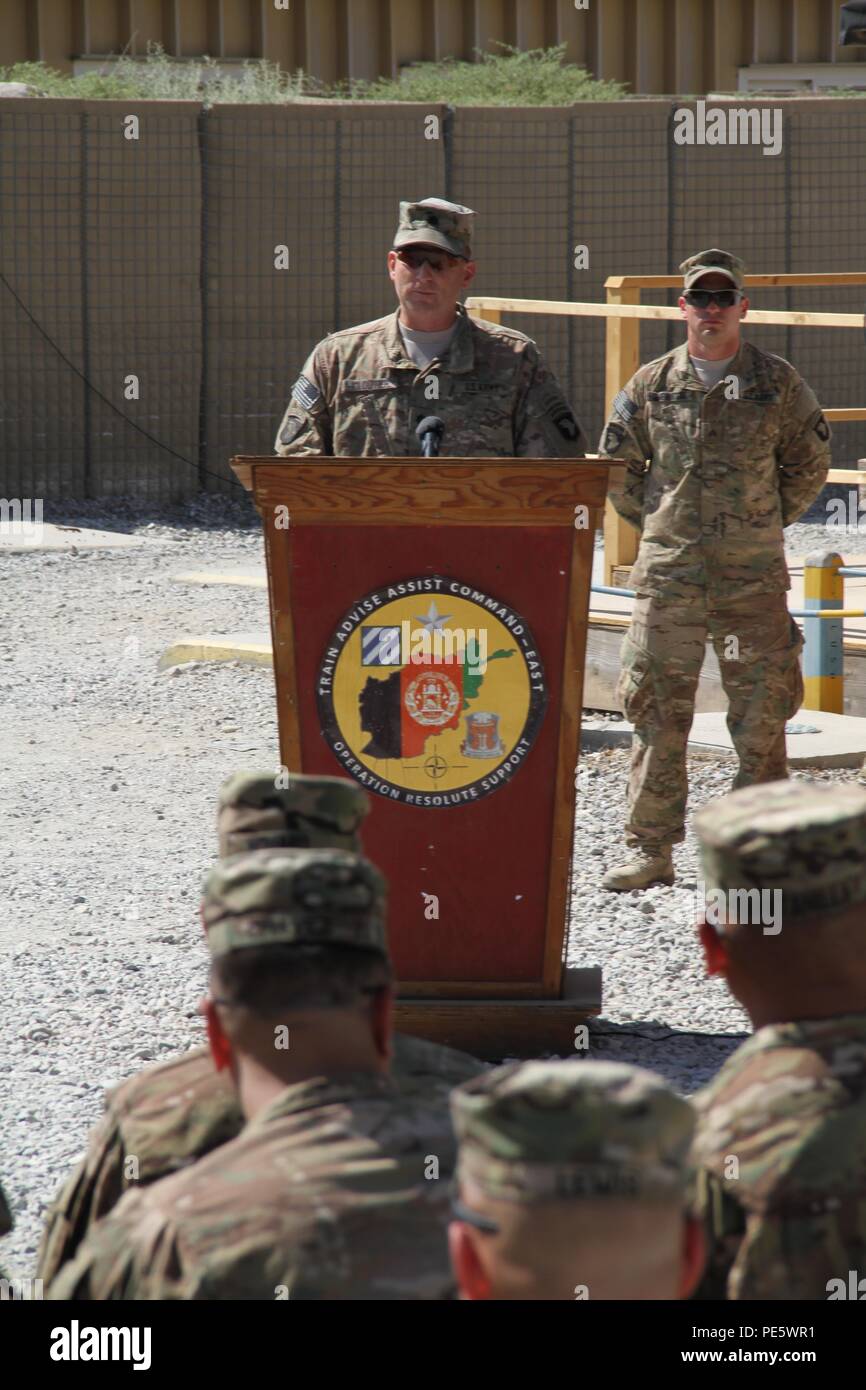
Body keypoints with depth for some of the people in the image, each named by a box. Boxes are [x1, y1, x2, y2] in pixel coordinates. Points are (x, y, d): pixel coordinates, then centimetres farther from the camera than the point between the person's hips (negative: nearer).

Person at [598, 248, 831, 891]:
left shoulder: (778, 382, 2)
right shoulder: (652, 383, 6)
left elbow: (810, 462, 13)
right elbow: (618, 463, 17)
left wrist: (766, 522, 10)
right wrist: (656, 521, 13)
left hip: (753, 572, -1)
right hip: (669, 569, 1)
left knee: (762, 711, 0)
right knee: (658, 710, 1)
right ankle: (651, 848, 7)